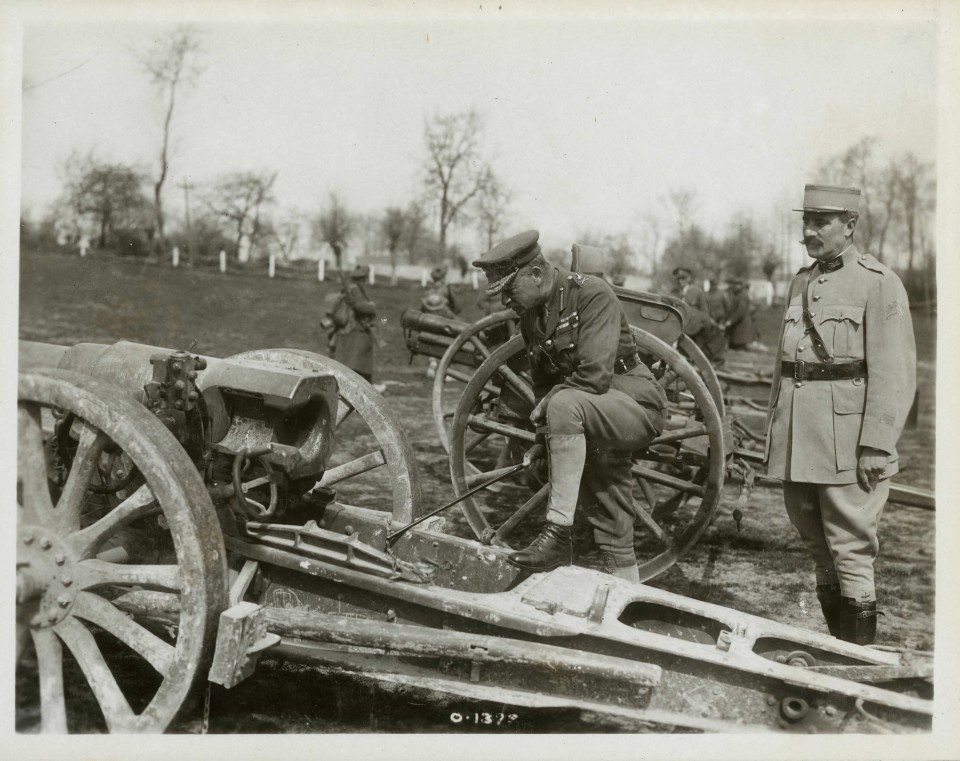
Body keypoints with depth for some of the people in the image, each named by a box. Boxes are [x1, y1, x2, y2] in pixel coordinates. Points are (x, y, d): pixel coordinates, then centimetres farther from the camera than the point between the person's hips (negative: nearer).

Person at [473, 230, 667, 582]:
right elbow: (542, 383, 16)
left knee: (564, 404, -34)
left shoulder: (592, 293, -17)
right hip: (593, 419, 9)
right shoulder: (530, 317, 7)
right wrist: (544, 439, 5)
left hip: (637, 405, -8)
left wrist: (547, 403, -14)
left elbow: (595, 375, -26)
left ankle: (559, 532, -32)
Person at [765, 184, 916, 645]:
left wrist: (876, 446, -17)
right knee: (816, 545, 15)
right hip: (797, 437, 7)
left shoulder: (879, 283, -6)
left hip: (846, 435, -7)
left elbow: (895, 374, -12)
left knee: (850, 548, -2)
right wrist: (774, 431, 16)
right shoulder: (801, 282, 15)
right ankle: (833, 643, 28)